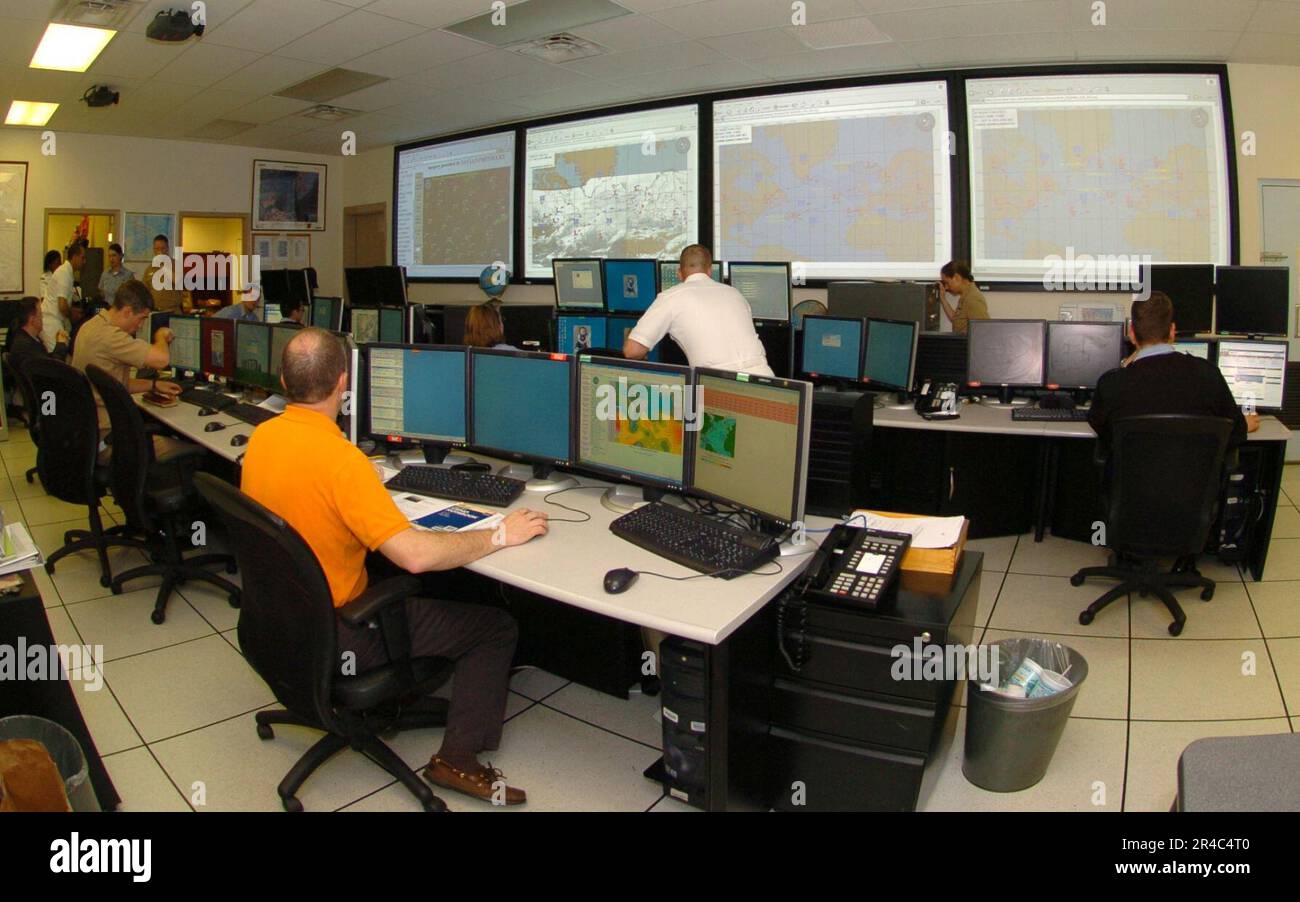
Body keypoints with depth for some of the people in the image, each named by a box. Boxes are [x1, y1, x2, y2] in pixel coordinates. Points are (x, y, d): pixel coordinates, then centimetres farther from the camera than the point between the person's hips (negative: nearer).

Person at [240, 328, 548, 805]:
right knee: (497, 626, -1)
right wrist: (499, 535, -23)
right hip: (336, 634, -9)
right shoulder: (339, 457, -30)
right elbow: (415, 555, -36)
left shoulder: (260, 437, -4)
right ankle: (456, 759, 1)